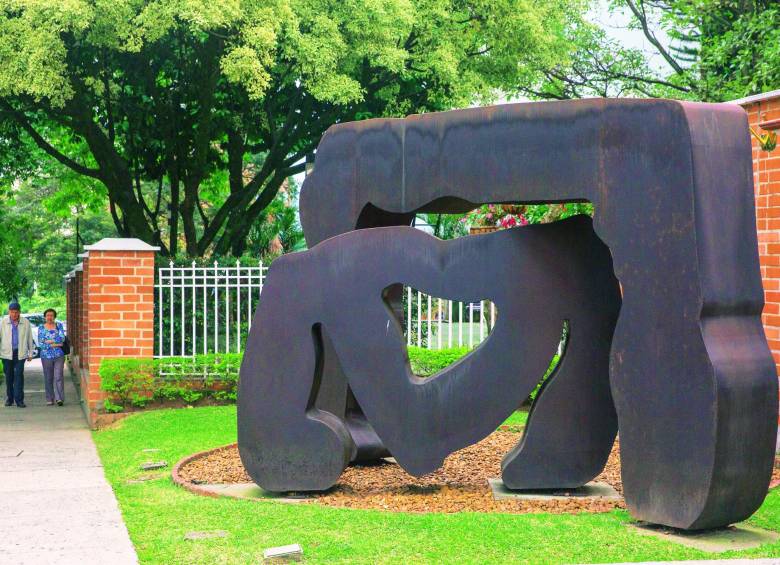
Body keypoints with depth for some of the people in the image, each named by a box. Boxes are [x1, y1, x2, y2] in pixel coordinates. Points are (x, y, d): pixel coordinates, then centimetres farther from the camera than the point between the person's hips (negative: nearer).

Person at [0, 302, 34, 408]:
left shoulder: (25, 323, 1)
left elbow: (30, 339, 8)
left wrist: (30, 353, 9)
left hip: (20, 353, -1)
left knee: (19, 376, -8)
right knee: (8, 377, 8)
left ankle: (19, 400, -6)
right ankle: (9, 399, 20)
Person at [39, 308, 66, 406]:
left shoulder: (59, 326, 5)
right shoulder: (41, 327, 4)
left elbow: (62, 338, -7)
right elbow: (40, 344, -4)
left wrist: (49, 341, -11)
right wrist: (54, 345, -11)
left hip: (59, 356, -1)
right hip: (46, 356, 1)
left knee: (58, 377, -9)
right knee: (48, 378, 4)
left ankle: (59, 398, -10)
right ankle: (49, 399, 11)